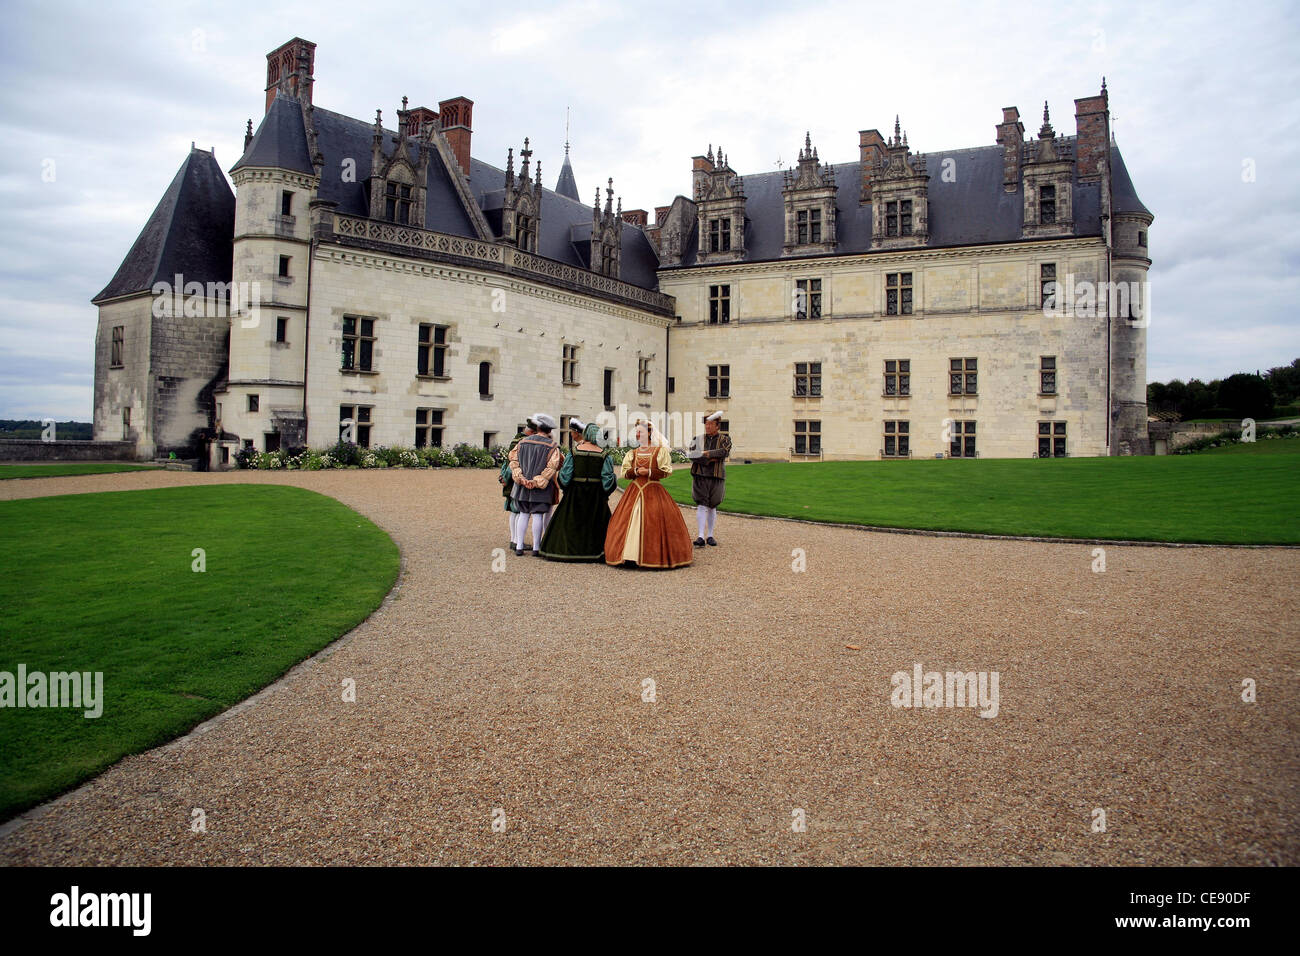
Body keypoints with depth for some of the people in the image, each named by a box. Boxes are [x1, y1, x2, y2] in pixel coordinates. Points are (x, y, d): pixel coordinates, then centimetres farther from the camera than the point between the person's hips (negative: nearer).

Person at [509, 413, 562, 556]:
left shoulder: (523, 442, 6)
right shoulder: (552, 446, -4)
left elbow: (513, 460, 0)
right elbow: (551, 467, -14)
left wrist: (521, 479, -7)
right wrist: (537, 482, -13)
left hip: (523, 485, 3)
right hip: (541, 488, -3)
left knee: (523, 514, 12)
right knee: (537, 515, 0)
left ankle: (519, 547, 12)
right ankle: (536, 548, 3)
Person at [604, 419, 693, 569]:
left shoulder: (661, 451, 2)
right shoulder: (632, 453, 13)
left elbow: (666, 471, -2)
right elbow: (624, 472, 9)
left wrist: (649, 472, -12)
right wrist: (636, 471, -10)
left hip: (654, 491, -3)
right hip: (634, 491, 3)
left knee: (655, 522, -8)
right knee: (630, 521, -4)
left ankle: (655, 555, -2)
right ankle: (632, 553, -1)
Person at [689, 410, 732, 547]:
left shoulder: (725, 439, 5)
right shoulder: (698, 439, 6)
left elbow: (724, 452, -16)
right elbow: (693, 456, -8)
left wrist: (705, 453, -17)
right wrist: (711, 458, -16)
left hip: (716, 478, 1)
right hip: (700, 477, -1)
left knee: (712, 507, 9)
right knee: (701, 506, -10)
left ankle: (710, 535, 19)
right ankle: (701, 537, -14)